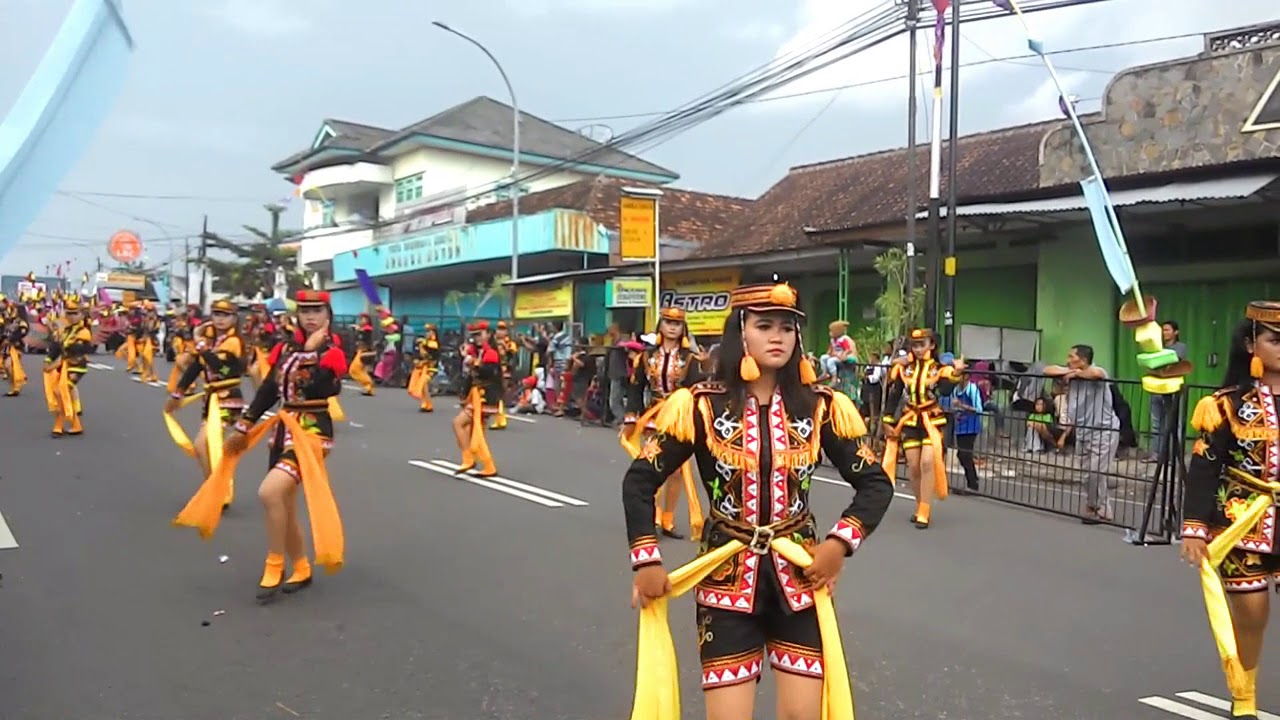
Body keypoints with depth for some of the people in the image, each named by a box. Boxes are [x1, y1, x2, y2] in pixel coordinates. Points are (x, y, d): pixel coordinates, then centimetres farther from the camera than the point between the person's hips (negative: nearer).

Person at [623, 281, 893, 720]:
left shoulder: (821, 406, -3)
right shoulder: (701, 405, -8)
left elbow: (876, 484, 4)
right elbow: (639, 481, -3)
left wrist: (839, 544, -10)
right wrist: (647, 561, -9)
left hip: (801, 579, 2)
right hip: (727, 579, -2)